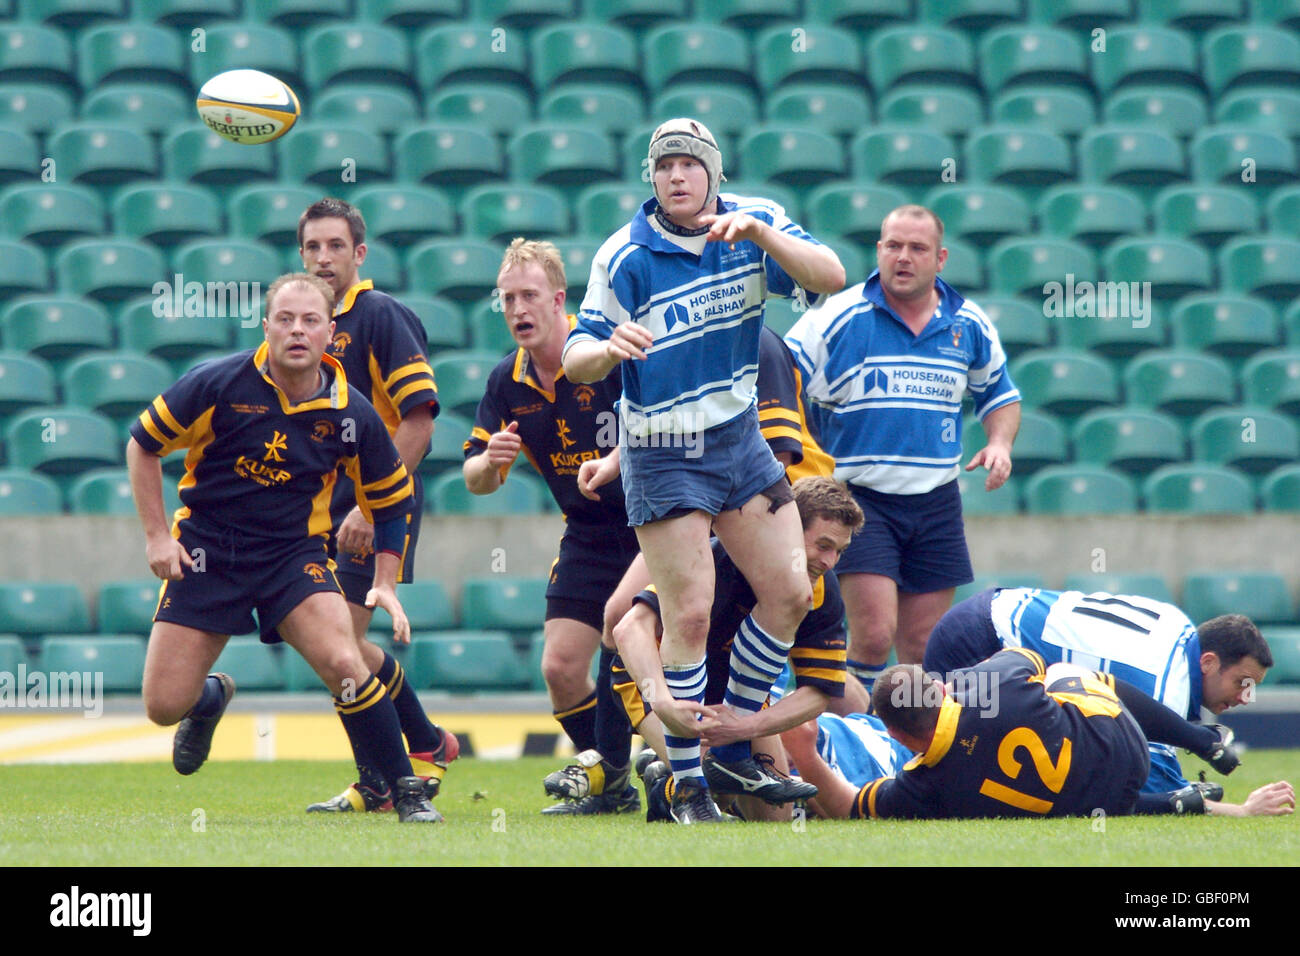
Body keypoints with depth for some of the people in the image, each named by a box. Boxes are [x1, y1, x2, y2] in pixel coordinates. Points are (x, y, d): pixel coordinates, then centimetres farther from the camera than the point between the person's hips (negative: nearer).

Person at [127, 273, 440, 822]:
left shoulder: (350, 415, -7)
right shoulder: (219, 384, -13)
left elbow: (392, 499, 9)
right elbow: (143, 444, 0)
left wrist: (385, 585, 2)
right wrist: (156, 535, -4)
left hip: (294, 551, 0)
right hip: (206, 548, 0)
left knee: (343, 663, -25)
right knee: (163, 706, -4)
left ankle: (406, 791, -10)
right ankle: (211, 697, 36)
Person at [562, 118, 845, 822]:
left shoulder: (754, 224, -3)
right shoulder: (624, 257, -12)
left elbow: (830, 278, -17)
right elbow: (575, 359, -11)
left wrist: (758, 233, -31)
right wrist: (611, 349, -34)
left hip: (739, 435, 5)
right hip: (662, 455, -5)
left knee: (789, 593, 3)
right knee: (690, 613, -11)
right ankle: (685, 783, -4)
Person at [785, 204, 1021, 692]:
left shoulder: (969, 325, 7)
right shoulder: (836, 318, -7)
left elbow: (999, 393, 22)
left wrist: (999, 444, 3)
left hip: (937, 502, 4)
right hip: (859, 498, -4)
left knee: (923, 646, 8)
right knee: (873, 633, -16)